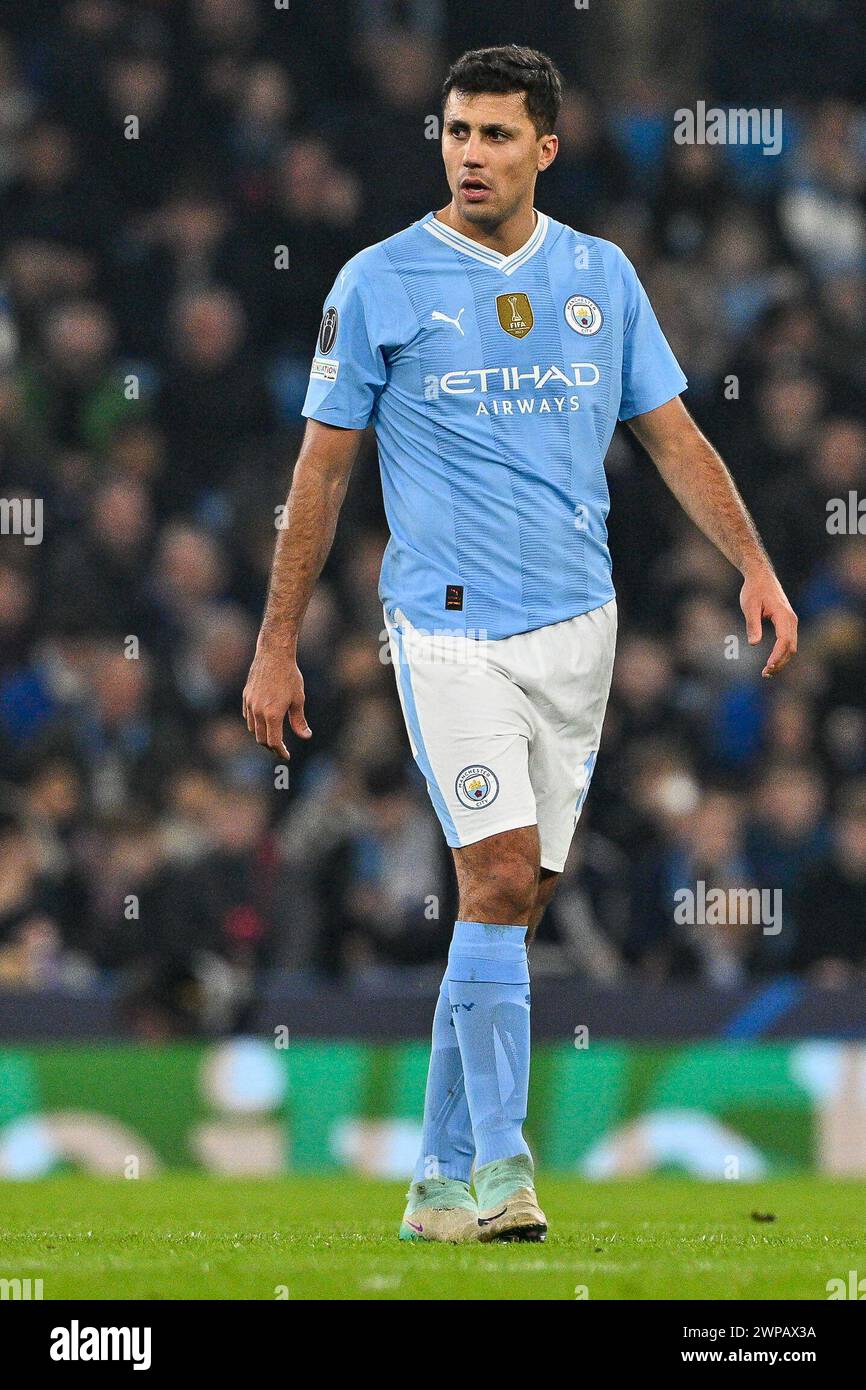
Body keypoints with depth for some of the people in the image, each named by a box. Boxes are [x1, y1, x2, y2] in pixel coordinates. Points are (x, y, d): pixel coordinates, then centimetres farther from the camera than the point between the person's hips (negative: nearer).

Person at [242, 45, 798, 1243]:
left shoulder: (601, 277, 8)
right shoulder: (380, 282, -1)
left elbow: (673, 435, 13)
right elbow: (323, 470, 2)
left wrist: (754, 564, -1)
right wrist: (276, 646, 1)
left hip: (577, 624, 4)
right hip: (449, 625, -4)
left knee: (518, 897, 5)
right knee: (501, 877, -17)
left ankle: (444, 1179, 13)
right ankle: (499, 1165, -14)